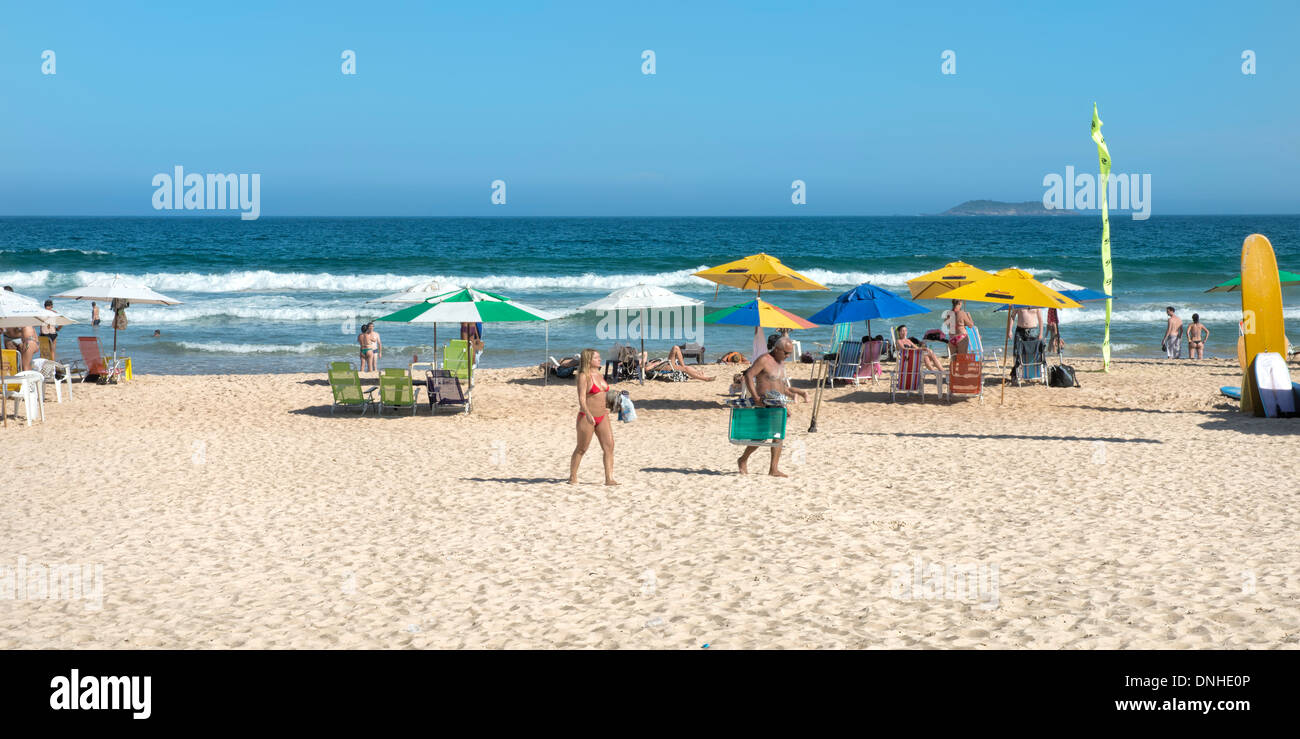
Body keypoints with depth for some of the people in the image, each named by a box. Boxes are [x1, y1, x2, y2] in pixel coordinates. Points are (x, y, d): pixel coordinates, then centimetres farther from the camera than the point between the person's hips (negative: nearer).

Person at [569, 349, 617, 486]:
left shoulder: (600, 375, 11)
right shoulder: (583, 376, -11)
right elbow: (581, 398, -20)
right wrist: (588, 414, -33)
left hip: (602, 418, 7)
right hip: (587, 417, -7)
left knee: (609, 446, -5)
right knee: (581, 449, 4)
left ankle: (609, 479, -6)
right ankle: (572, 478, 18)